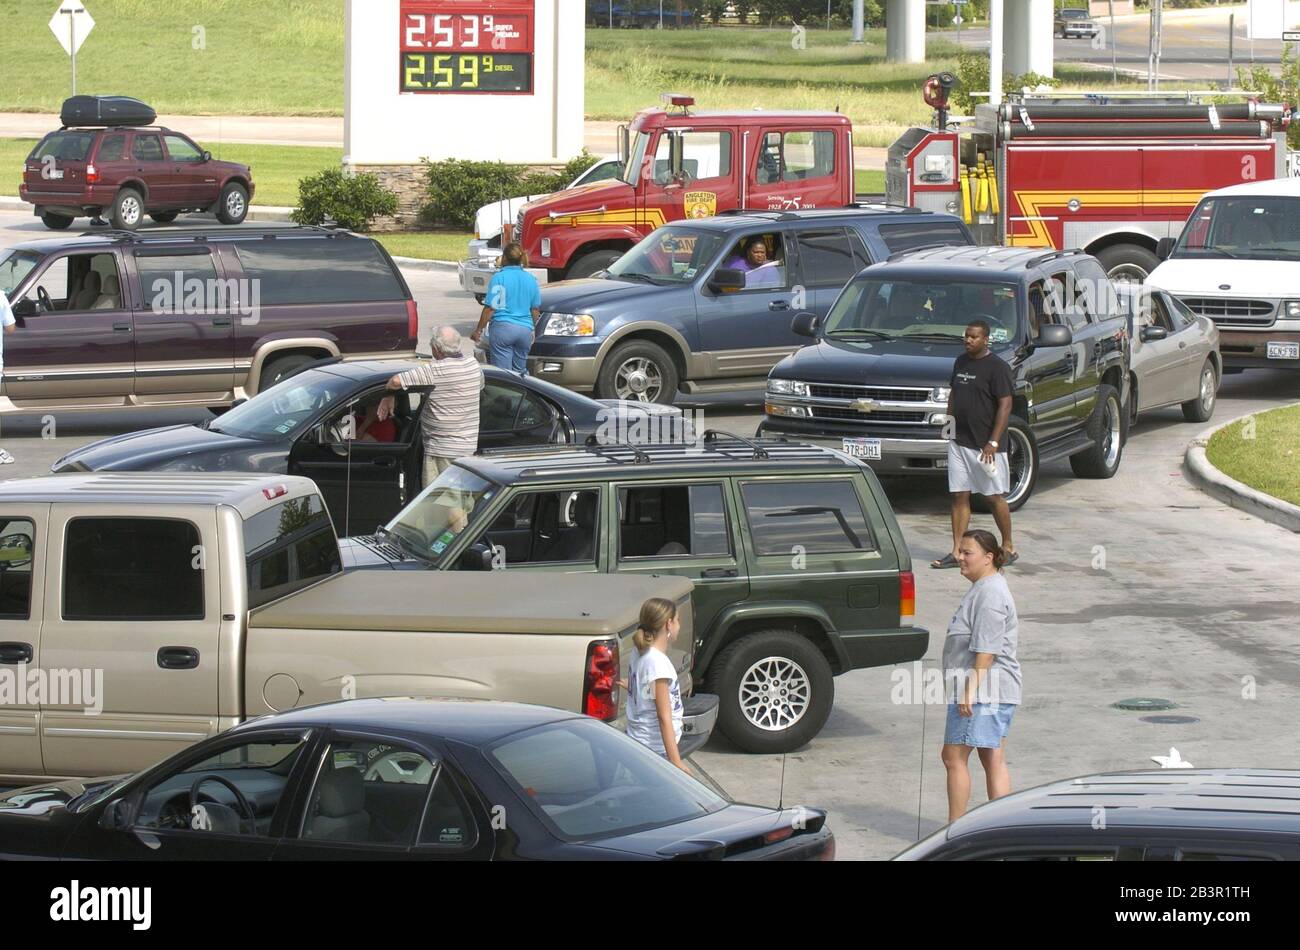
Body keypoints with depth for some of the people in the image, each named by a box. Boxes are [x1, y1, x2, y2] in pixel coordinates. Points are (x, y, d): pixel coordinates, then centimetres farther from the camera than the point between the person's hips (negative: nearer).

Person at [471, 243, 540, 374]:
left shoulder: (499, 278, -7)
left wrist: (478, 330, -2)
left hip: (503, 328, -5)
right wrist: (532, 328, 29)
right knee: (520, 371, 15)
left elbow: (490, 308, -10)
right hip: (525, 330, 5)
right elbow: (535, 310, 15)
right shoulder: (531, 280, 9)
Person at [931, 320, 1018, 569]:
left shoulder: (997, 367, -11)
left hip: (985, 444, -7)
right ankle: (957, 552, 5)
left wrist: (993, 443, -18)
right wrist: (949, 421, 11)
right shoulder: (960, 362, 11)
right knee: (959, 496, 4)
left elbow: (1005, 406, -14)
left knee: (995, 497, 1)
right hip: (959, 441, 7)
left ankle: (1008, 548, 13)